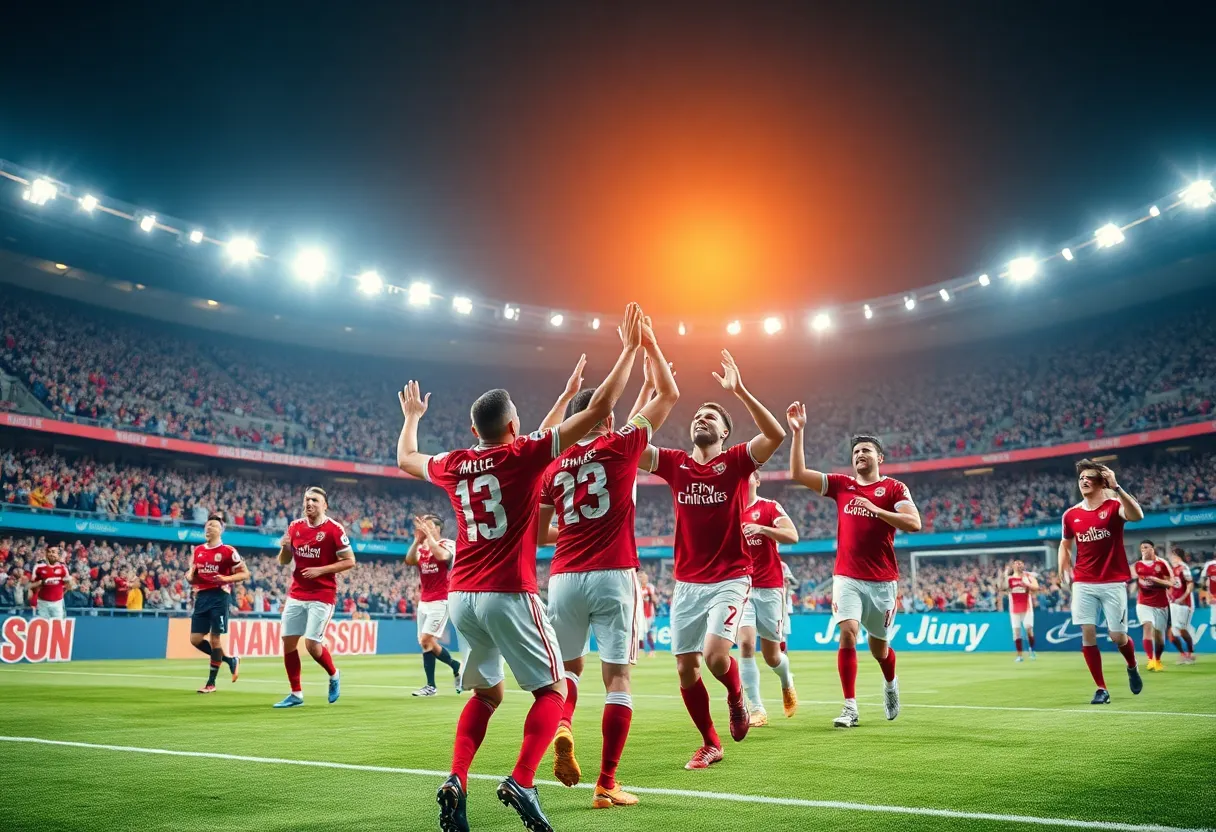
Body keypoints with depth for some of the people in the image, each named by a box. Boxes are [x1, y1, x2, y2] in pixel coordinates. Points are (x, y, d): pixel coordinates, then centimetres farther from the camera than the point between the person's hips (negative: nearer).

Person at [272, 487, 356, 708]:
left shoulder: (334, 529, -10)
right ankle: (296, 694, 15)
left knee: (312, 645, -10)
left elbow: (350, 561, -10)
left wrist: (320, 570, -18)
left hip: (322, 596, -6)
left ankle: (334, 676, 20)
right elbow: (283, 561, 14)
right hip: (296, 595, 6)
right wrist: (285, 547, -8)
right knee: (288, 642, 3)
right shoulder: (295, 526, 5)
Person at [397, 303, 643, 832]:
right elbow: (599, 410, -8)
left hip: (460, 597, 6)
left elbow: (405, 459, 31)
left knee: (487, 693, 21)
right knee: (552, 690, 6)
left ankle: (456, 781, 5)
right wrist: (630, 349, 0)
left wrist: (411, 416, 48)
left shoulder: (453, 466, 8)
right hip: (509, 595, -6)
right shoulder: (524, 456, -6)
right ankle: (521, 782, -13)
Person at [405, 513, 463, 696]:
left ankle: (457, 666, 7)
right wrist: (418, 538, -17)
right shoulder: (421, 548, 10)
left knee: (426, 640, -13)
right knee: (425, 643, 7)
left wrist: (427, 534, -27)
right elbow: (409, 560, -9)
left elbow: (442, 556, -30)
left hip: (440, 602, -7)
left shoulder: (448, 544, -8)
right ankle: (430, 685, 14)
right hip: (423, 602, 7)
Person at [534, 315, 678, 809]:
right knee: (617, 676, 2)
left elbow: (539, 533, 19)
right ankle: (607, 785, 1)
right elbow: (669, 395, 8)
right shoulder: (619, 447, 1)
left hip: (564, 578, 4)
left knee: (569, 666, 22)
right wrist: (648, 343, 16)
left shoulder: (554, 466, 11)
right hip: (612, 576, -4)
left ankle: (561, 728, -6)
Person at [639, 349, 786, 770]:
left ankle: (737, 700, 14)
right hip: (686, 583, 4)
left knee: (715, 655, -21)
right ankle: (710, 744, 25)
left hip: (730, 580, -4)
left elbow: (776, 435, -20)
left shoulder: (736, 461, -3)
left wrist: (740, 391, -26)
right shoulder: (675, 463, 5)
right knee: (686, 668, 4)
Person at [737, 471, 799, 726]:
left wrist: (762, 528, -28)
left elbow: (792, 536, -16)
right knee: (746, 643, -16)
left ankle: (787, 682, 42)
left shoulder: (770, 507, -2)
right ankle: (756, 709, -7)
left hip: (769, 588, -2)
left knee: (771, 655, 7)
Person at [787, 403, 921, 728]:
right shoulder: (841, 485, 6)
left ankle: (890, 684, 46)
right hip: (847, 577, 1)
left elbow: (914, 523, -13)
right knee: (848, 634, -17)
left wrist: (875, 509, -18)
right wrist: (798, 432, -6)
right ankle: (850, 708, -10)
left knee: (878, 645, 12)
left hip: (882, 580, -1)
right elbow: (797, 473, 0)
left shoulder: (894, 488, -1)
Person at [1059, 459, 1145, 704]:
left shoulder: (1114, 507, -7)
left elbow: (1137, 516, -30)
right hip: (1083, 584, 3)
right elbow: (1065, 544, 18)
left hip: (1113, 583, -3)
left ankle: (1132, 668, 34)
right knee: (1087, 635, -5)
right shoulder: (1071, 515, 5)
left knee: (1118, 636, -1)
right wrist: (1064, 568, 2)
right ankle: (1101, 689, 6)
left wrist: (1116, 487, -36)